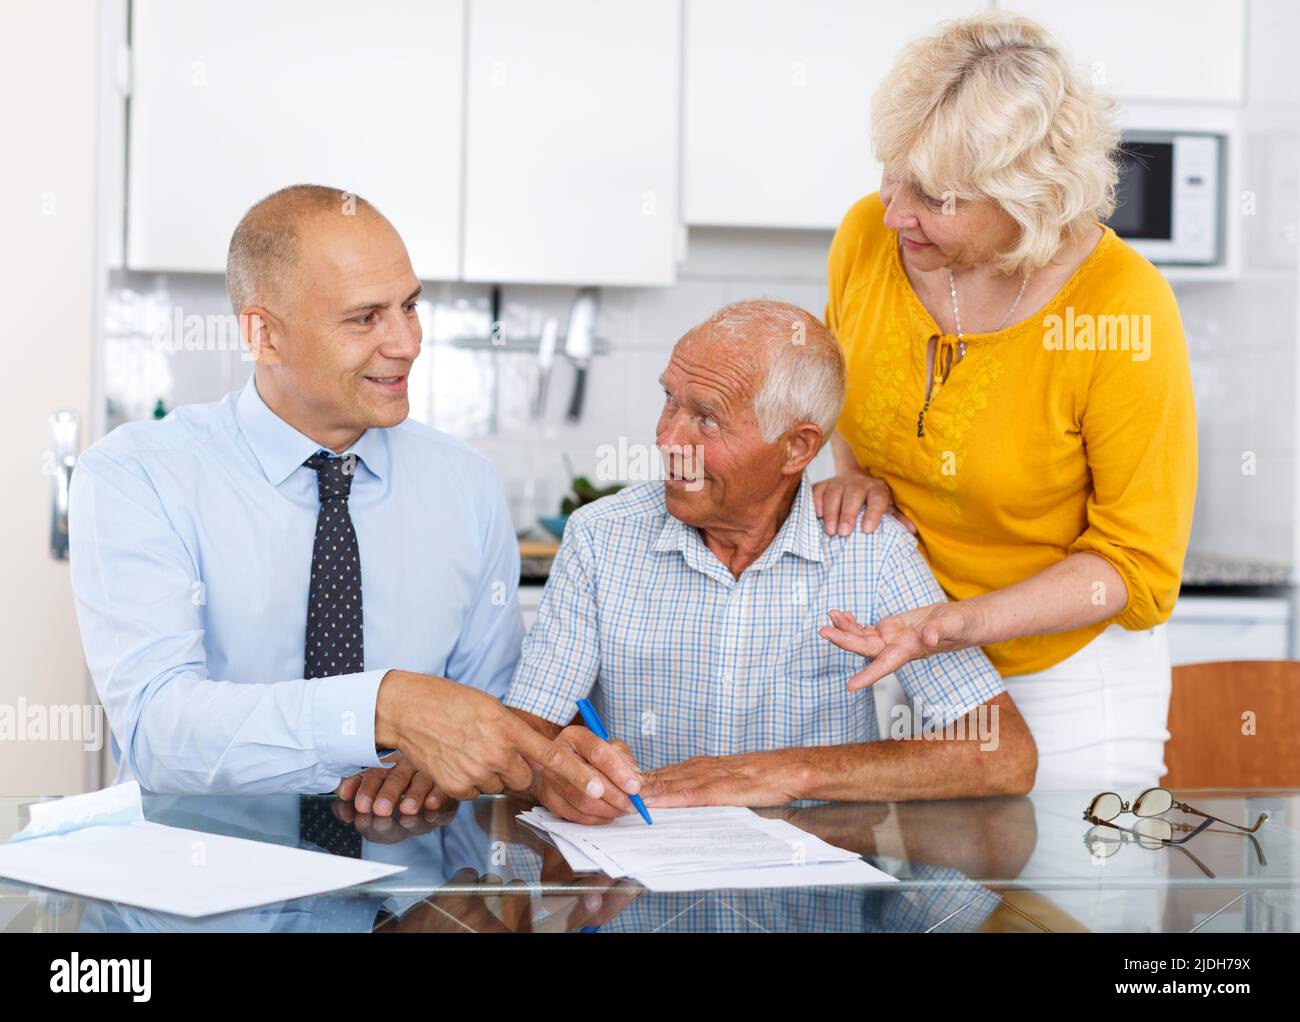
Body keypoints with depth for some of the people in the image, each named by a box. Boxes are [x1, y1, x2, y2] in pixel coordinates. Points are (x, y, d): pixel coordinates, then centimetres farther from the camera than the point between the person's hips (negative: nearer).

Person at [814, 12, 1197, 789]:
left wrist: (960, 623, -29)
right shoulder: (868, 236, -11)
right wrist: (853, 473, -9)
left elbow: (1135, 566, -16)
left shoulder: (1126, 310, -24)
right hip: (888, 654, 4)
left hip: (1062, 680, -4)